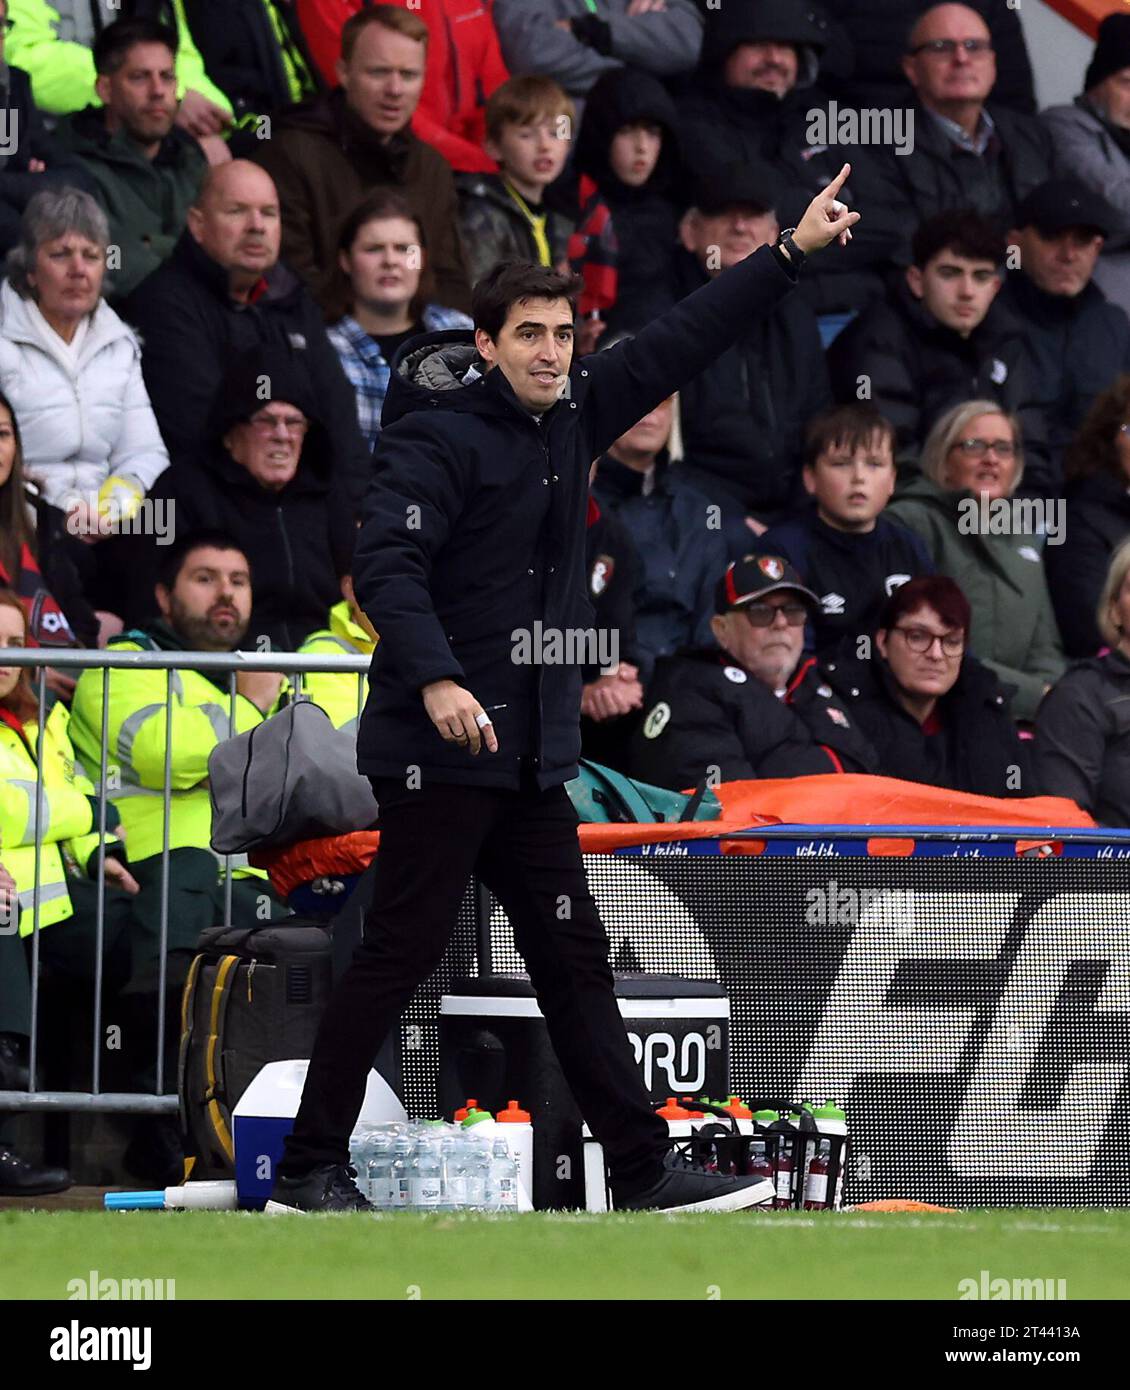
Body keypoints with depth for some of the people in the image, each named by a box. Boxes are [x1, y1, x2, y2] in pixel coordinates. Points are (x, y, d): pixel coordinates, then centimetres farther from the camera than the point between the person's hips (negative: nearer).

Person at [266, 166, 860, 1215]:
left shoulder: (573, 415, 12)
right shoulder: (441, 434, -12)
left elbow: (679, 344, 21)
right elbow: (386, 565, -22)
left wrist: (790, 253, 21)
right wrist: (435, 678, -35)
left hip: (532, 754, 8)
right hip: (438, 744, -8)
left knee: (574, 959, 8)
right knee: (398, 957, -6)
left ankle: (643, 1169, 10)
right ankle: (307, 1172, -1)